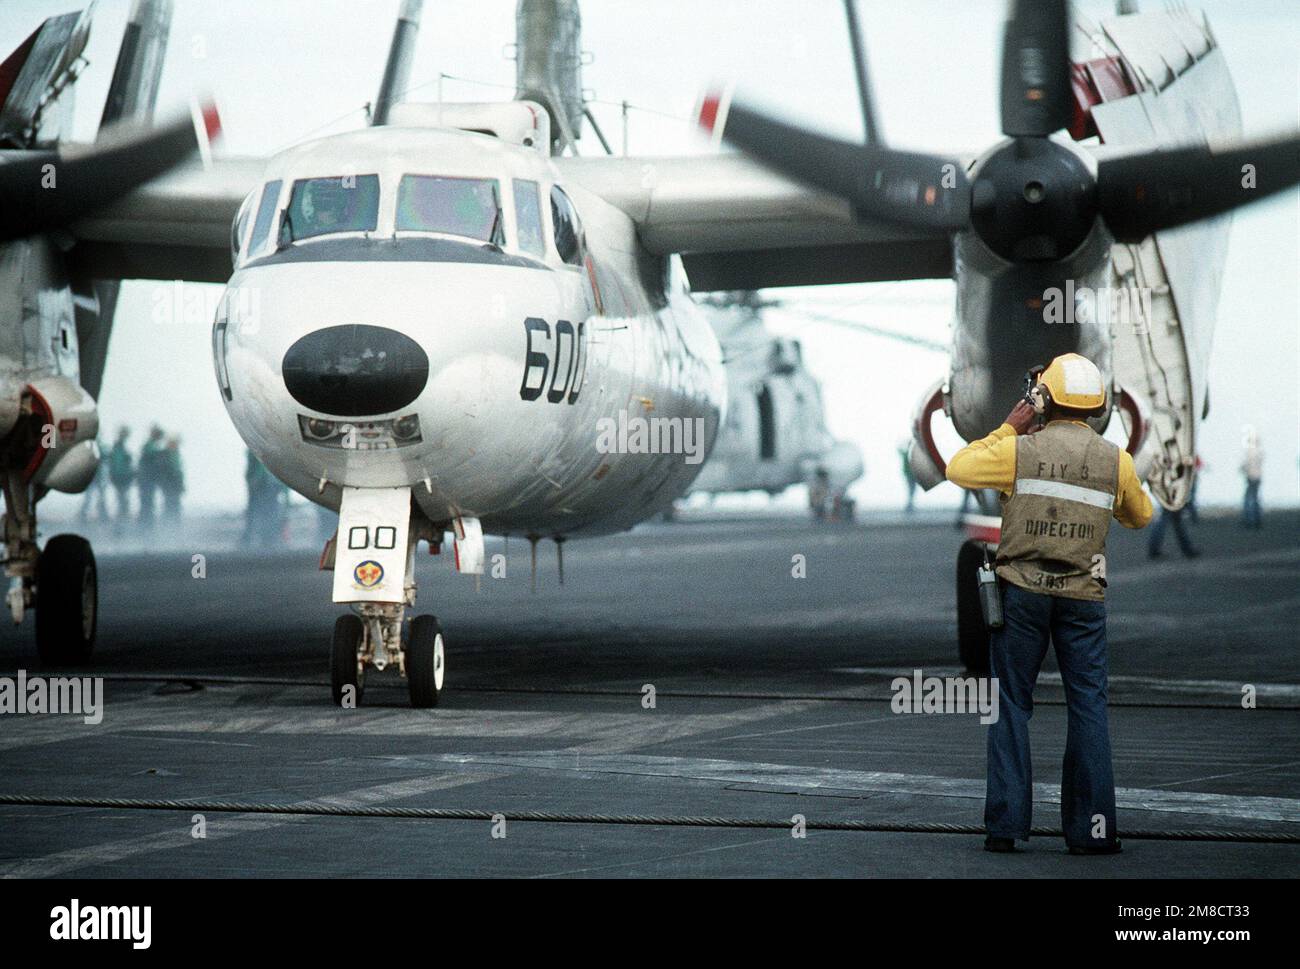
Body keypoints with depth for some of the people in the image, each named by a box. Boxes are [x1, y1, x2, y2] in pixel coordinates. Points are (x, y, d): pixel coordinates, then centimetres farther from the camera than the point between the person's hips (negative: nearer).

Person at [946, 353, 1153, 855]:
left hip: (1022, 592, -1)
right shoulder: (1116, 460, 1)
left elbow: (958, 469, 8)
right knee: (1088, 707, 5)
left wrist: (1007, 429, 12)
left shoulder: (1021, 449, -6)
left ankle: (1005, 824, 2)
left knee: (1011, 705, 6)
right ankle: (1091, 828, 2)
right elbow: (1140, 516, 18)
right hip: (1084, 597, 1)